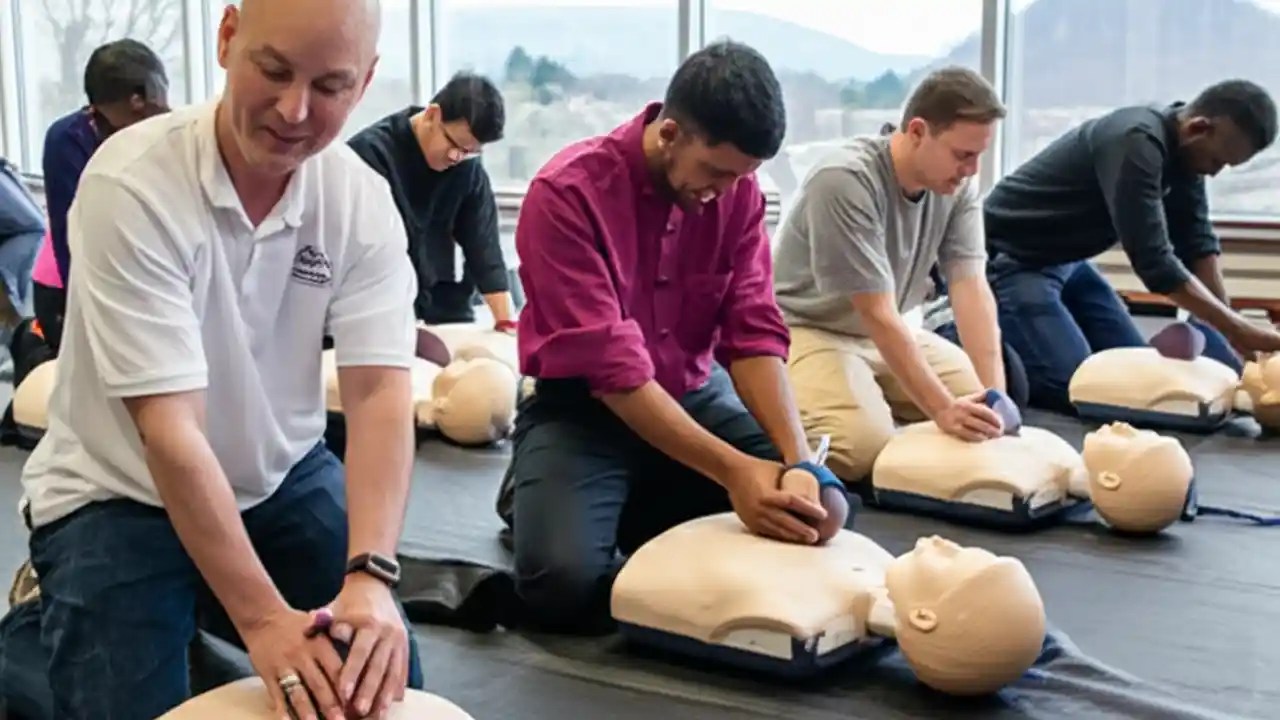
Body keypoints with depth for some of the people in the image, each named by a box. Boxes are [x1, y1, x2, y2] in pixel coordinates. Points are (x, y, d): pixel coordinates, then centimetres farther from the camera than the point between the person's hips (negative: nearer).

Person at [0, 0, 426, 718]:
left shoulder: (363, 201, -13)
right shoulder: (132, 186, -26)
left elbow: (379, 393, -21)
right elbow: (170, 429, -30)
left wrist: (371, 576, -37)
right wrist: (262, 616, -35)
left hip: (284, 480, 4)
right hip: (118, 493, -4)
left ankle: (204, 622, 25)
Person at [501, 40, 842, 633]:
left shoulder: (737, 190, -5)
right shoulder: (567, 193, -22)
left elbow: (754, 333, -9)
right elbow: (612, 368, -28)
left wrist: (798, 455, -26)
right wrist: (733, 471, -35)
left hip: (694, 399, 5)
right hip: (582, 409, -5)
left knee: (819, 507, -12)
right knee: (565, 581, -28)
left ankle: (628, 517, 6)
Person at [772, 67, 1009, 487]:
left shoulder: (958, 185, -9)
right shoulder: (845, 181, -28)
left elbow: (971, 288, -13)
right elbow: (876, 314, -29)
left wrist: (996, 394, -26)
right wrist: (941, 409, -34)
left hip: (893, 332, 7)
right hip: (809, 331, -7)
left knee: (984, 407, 0)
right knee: (866, 447, -28)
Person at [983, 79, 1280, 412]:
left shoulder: (1182, 147, 0)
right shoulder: (1136, 143, -29)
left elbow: (1198, 244, 2)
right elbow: (1154, 262, -32)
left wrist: (1229, 333, -7)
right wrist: (1240, 332, -28)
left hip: (1066, 261, 10)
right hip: (1011, 262, -10)